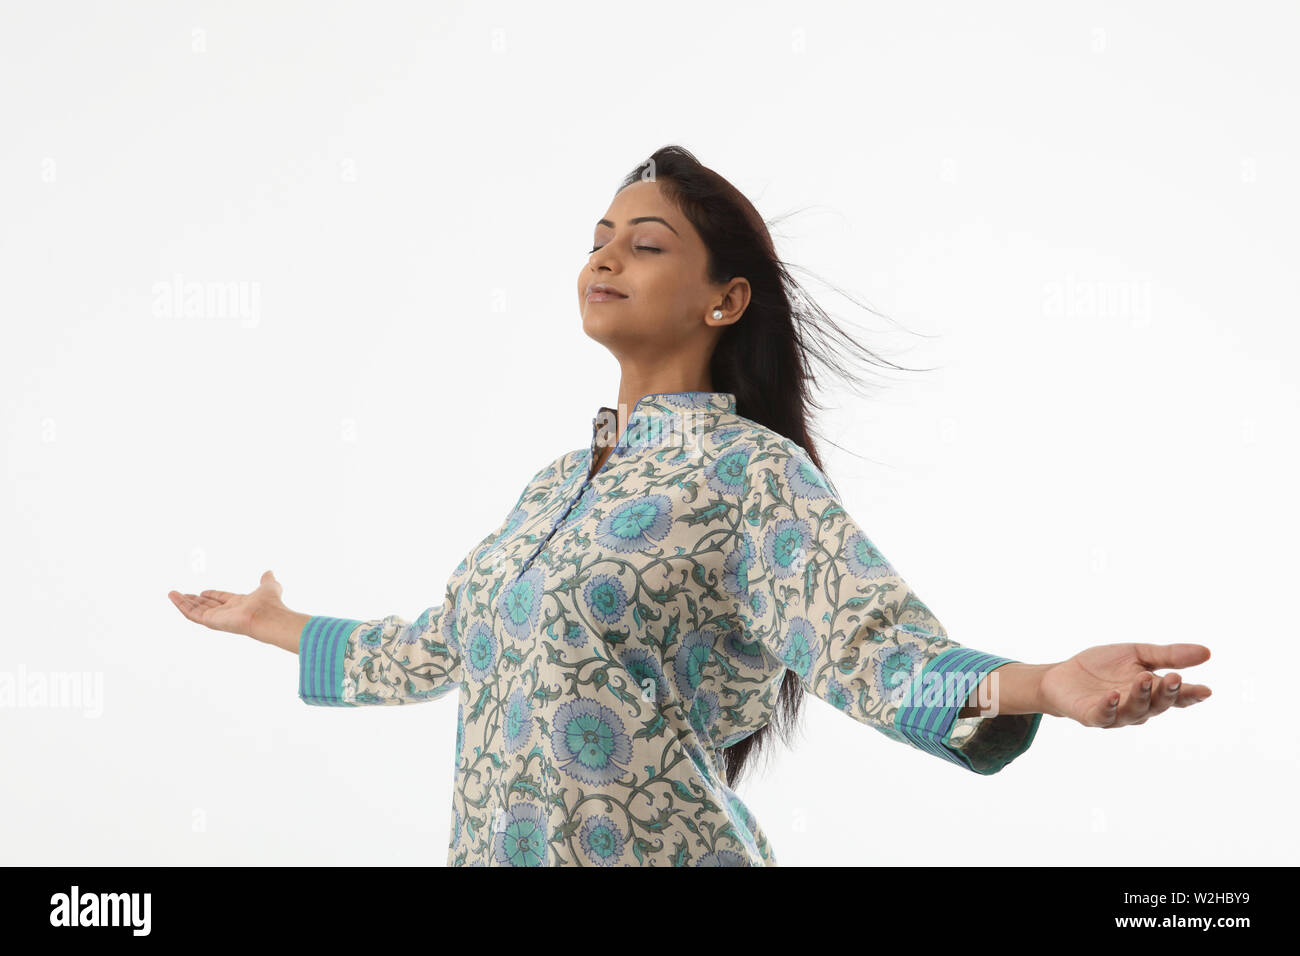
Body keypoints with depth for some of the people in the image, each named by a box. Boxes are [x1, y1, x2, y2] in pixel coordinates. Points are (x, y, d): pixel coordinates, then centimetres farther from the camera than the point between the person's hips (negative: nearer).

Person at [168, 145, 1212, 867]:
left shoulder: (750, 472, -11)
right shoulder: (560, 478, 12)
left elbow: (872, 646, -27)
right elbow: (434, 651, 24)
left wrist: (1045, 686, -45)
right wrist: (276, 625, 33)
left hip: (652, 847, -7)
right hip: (491, 847, 7)